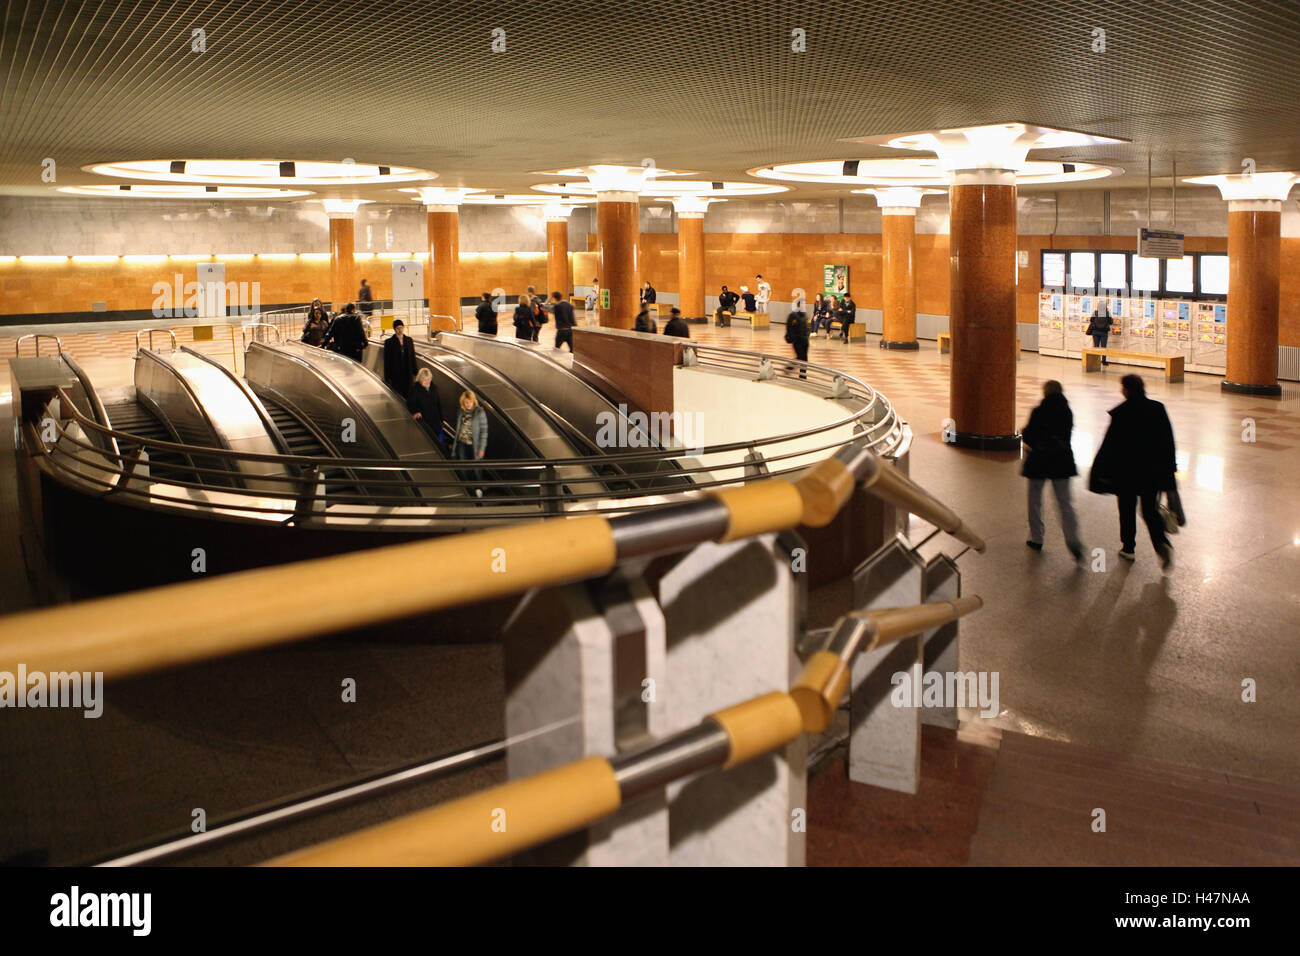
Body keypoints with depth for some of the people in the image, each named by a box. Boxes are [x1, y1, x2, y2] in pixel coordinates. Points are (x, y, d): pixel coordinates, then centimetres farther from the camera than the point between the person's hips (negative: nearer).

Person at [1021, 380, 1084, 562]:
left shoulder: (1039, 412, -15)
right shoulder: (1067, 412, 0)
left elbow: (1029, 438, -12)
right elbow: (1066, 435, 11)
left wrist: (1023, 432, 10)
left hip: (1039, 462, -4)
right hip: (1062, 461, 4)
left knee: (1035, 500, 14)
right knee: (1065, 502, 6)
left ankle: (1036, 538, 19)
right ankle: (1073, 539, -10)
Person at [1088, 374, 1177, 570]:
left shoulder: (1121, 413, -14)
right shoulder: (1158, 409, -1)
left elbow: (1110, 443, -11)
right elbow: (1168, 441, 4)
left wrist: (1103, 471, -4)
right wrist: (1168, 467, 13)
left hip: (1127, 471, -3)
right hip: (1153, 472, 3)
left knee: (1127, 510, 13)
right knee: (1150, 510, 11)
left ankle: (1129, 548, 22)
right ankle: (1163, 544, -10)